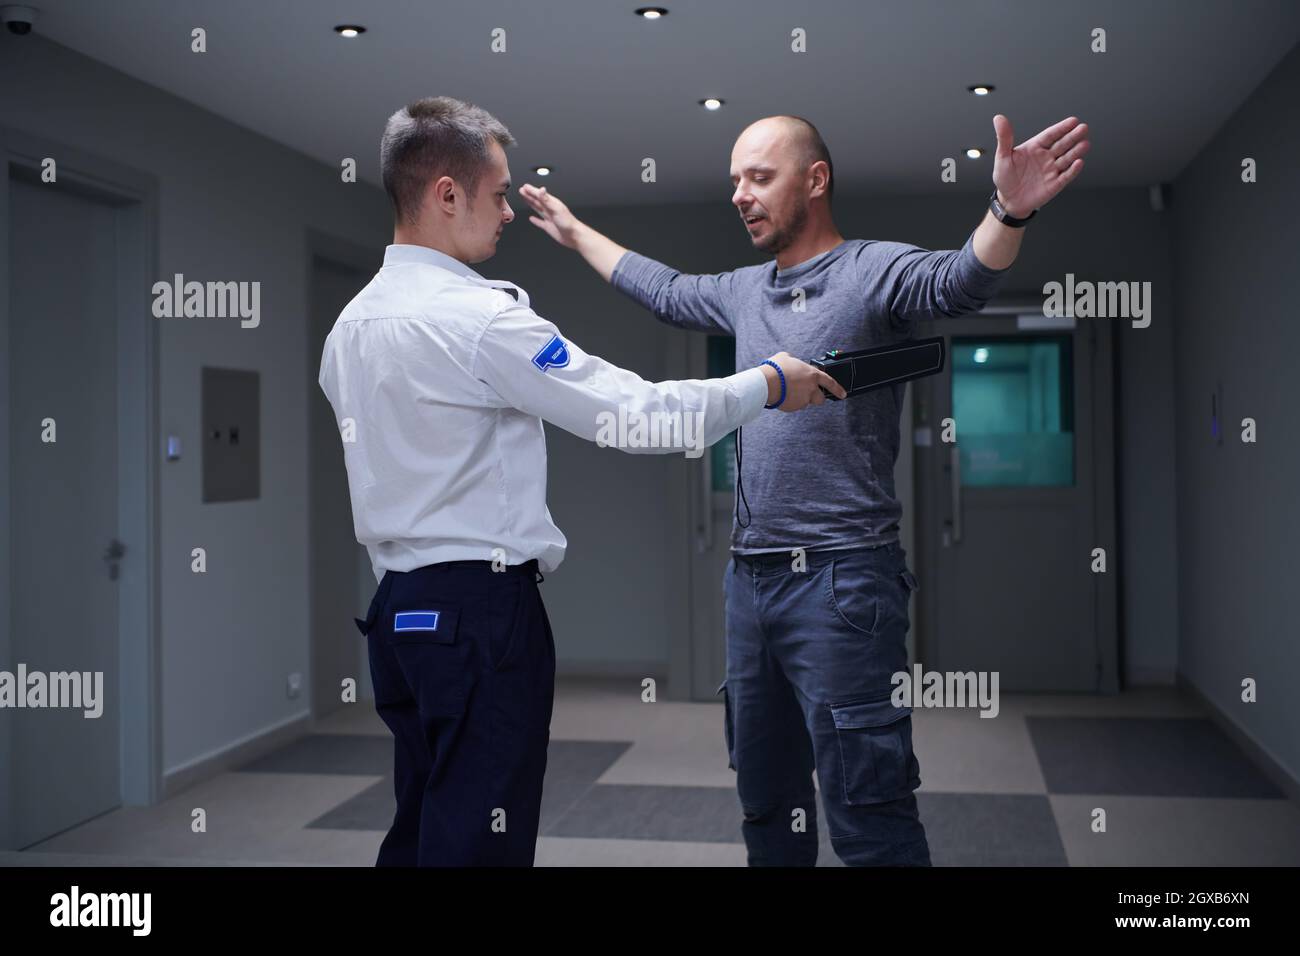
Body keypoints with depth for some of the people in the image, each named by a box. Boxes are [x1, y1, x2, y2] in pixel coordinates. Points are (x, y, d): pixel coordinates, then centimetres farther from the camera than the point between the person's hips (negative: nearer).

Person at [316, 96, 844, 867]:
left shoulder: (352, 324, 10)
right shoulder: (477, 318, -16)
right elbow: (637, 413, -16)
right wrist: (768, 384, -4)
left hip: (399, 605, 9)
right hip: (479, 609, -9)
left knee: (421, 831, 16)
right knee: (477, 842, 0)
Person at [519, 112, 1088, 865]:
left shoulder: (875, 271, -7)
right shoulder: (745, 291, 14)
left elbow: (962, 280, -26)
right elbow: (665, 290, 31)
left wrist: (1009, 212, -46)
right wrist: (576, 231, 41)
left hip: (841, 579, -7)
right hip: (751, 575, 8)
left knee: (868, 815, -7)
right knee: (765, 800, 19)